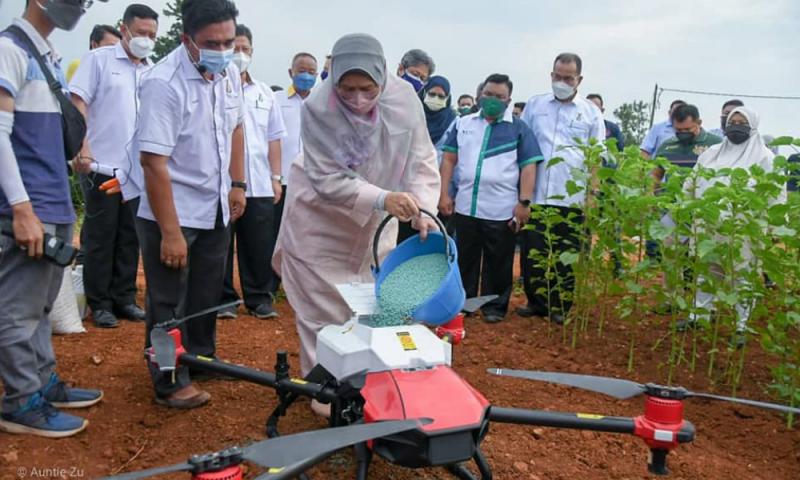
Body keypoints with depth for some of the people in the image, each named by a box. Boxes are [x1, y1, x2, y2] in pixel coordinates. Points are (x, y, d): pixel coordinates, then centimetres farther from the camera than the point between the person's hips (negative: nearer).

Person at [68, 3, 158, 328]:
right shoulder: (99, 59, 0)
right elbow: (77, 103, -7)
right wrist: (82, 147, -17)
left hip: (138, 169, 5)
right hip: (102, 166, -5)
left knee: (129, 238, 10)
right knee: (100, 238, 2)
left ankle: (124, 298, 20)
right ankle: (99, 303, 12)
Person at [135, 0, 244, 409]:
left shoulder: (229, 72, -1)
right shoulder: (164, 83, -24)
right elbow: (153, 161, -26)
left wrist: (238, 184, 12)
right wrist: (170, 232, -25)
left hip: (216, 208, 7)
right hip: (173, 212, -7)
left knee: (208, 293, 19)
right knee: (169, 301, 5)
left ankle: (201, 356, 38)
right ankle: (170, 383, 19)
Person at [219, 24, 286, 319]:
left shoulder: (265, 93, 14)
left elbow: (274, 138, 15)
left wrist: (276, 177, 11)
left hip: (259, 184, 4)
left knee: (259, 246, 7)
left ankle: (259, 299, 17)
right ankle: (223, 299, 16)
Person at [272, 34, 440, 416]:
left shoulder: (404, 100, -22)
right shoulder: (318, 108, -29)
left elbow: (423, 162, -17)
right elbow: (328, 180, -27)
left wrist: (423, 209, -34)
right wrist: (383, 198, -40)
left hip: (373, 225, 4)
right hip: (321, 221, -3)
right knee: (323, 309, 5)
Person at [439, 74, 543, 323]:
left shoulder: (519, 129, 2)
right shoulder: (463, 123, 10)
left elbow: (528, 167, -4)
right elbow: (449, 159, 10)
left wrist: (524, 202, -12)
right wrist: (444, 194, 2)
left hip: (502, 211, -3)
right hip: (465, 207, 3)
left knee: (498, 263, 7)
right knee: (464, 260, 13)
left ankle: (495, 306, 20)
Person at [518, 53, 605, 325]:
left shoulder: (591, 113, 6)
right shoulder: (534, 106, 8)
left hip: (572, 199, -1)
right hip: (535, 196, 1)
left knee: (566, 257, 6)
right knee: (532, 253, 5)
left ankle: (560, 307, 19)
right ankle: (536, 302, 20)